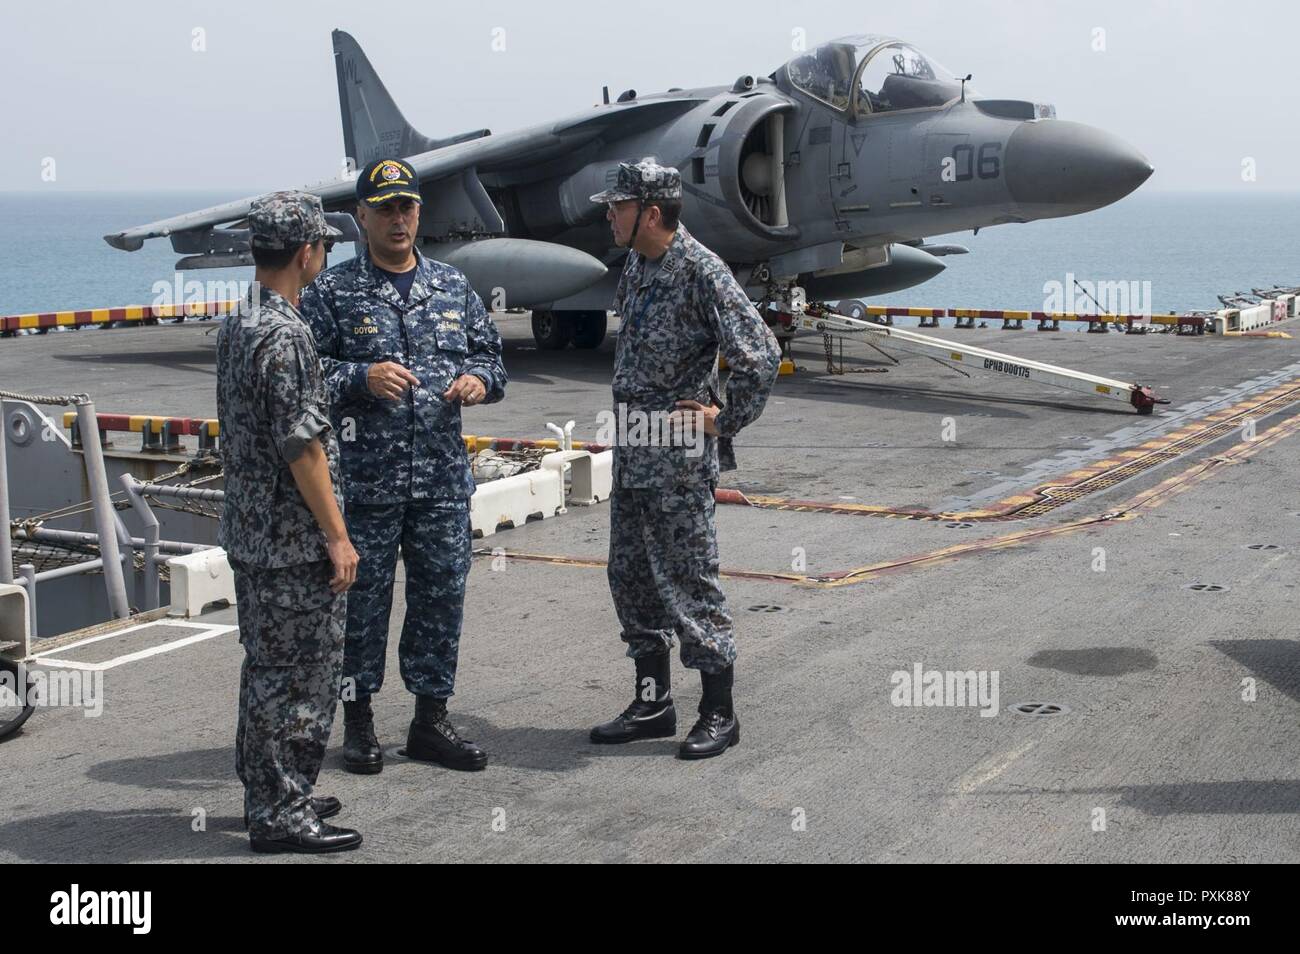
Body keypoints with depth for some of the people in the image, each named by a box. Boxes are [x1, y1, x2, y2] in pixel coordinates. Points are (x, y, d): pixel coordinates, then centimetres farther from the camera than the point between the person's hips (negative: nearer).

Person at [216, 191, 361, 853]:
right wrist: (337, 536, -16)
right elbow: (302, 445, -22)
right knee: (303, 675, -1)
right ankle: (281, 815, 5)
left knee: (268, 668, 17)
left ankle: (269, 797, 26)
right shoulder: (285, 335, -19)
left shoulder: (235, 328, 11)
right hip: (295, 542, -10)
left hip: (249, 534, 10)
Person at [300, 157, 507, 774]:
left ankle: (431, 721, 21)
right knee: (362, 600, 4)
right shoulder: (332, 292, -1)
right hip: (365, 483, -4)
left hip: (443, 480, 4)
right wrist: (361, 379, -20)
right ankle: (358, 723, 19)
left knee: (441, 596, 8)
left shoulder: (453, 288, 12)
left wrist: (480, 379, -4)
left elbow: (490, 354, 18)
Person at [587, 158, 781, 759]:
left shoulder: (701, 271, -17)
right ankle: (653, 703, 25)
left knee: (690, 584, -2)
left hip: (680, 461, -9)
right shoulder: (636, 265, 10)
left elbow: (760, 355, -20)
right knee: (631, 580, 13)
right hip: (632, 456, 9)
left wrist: (726, 418, -12)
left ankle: (719, 713, 10)